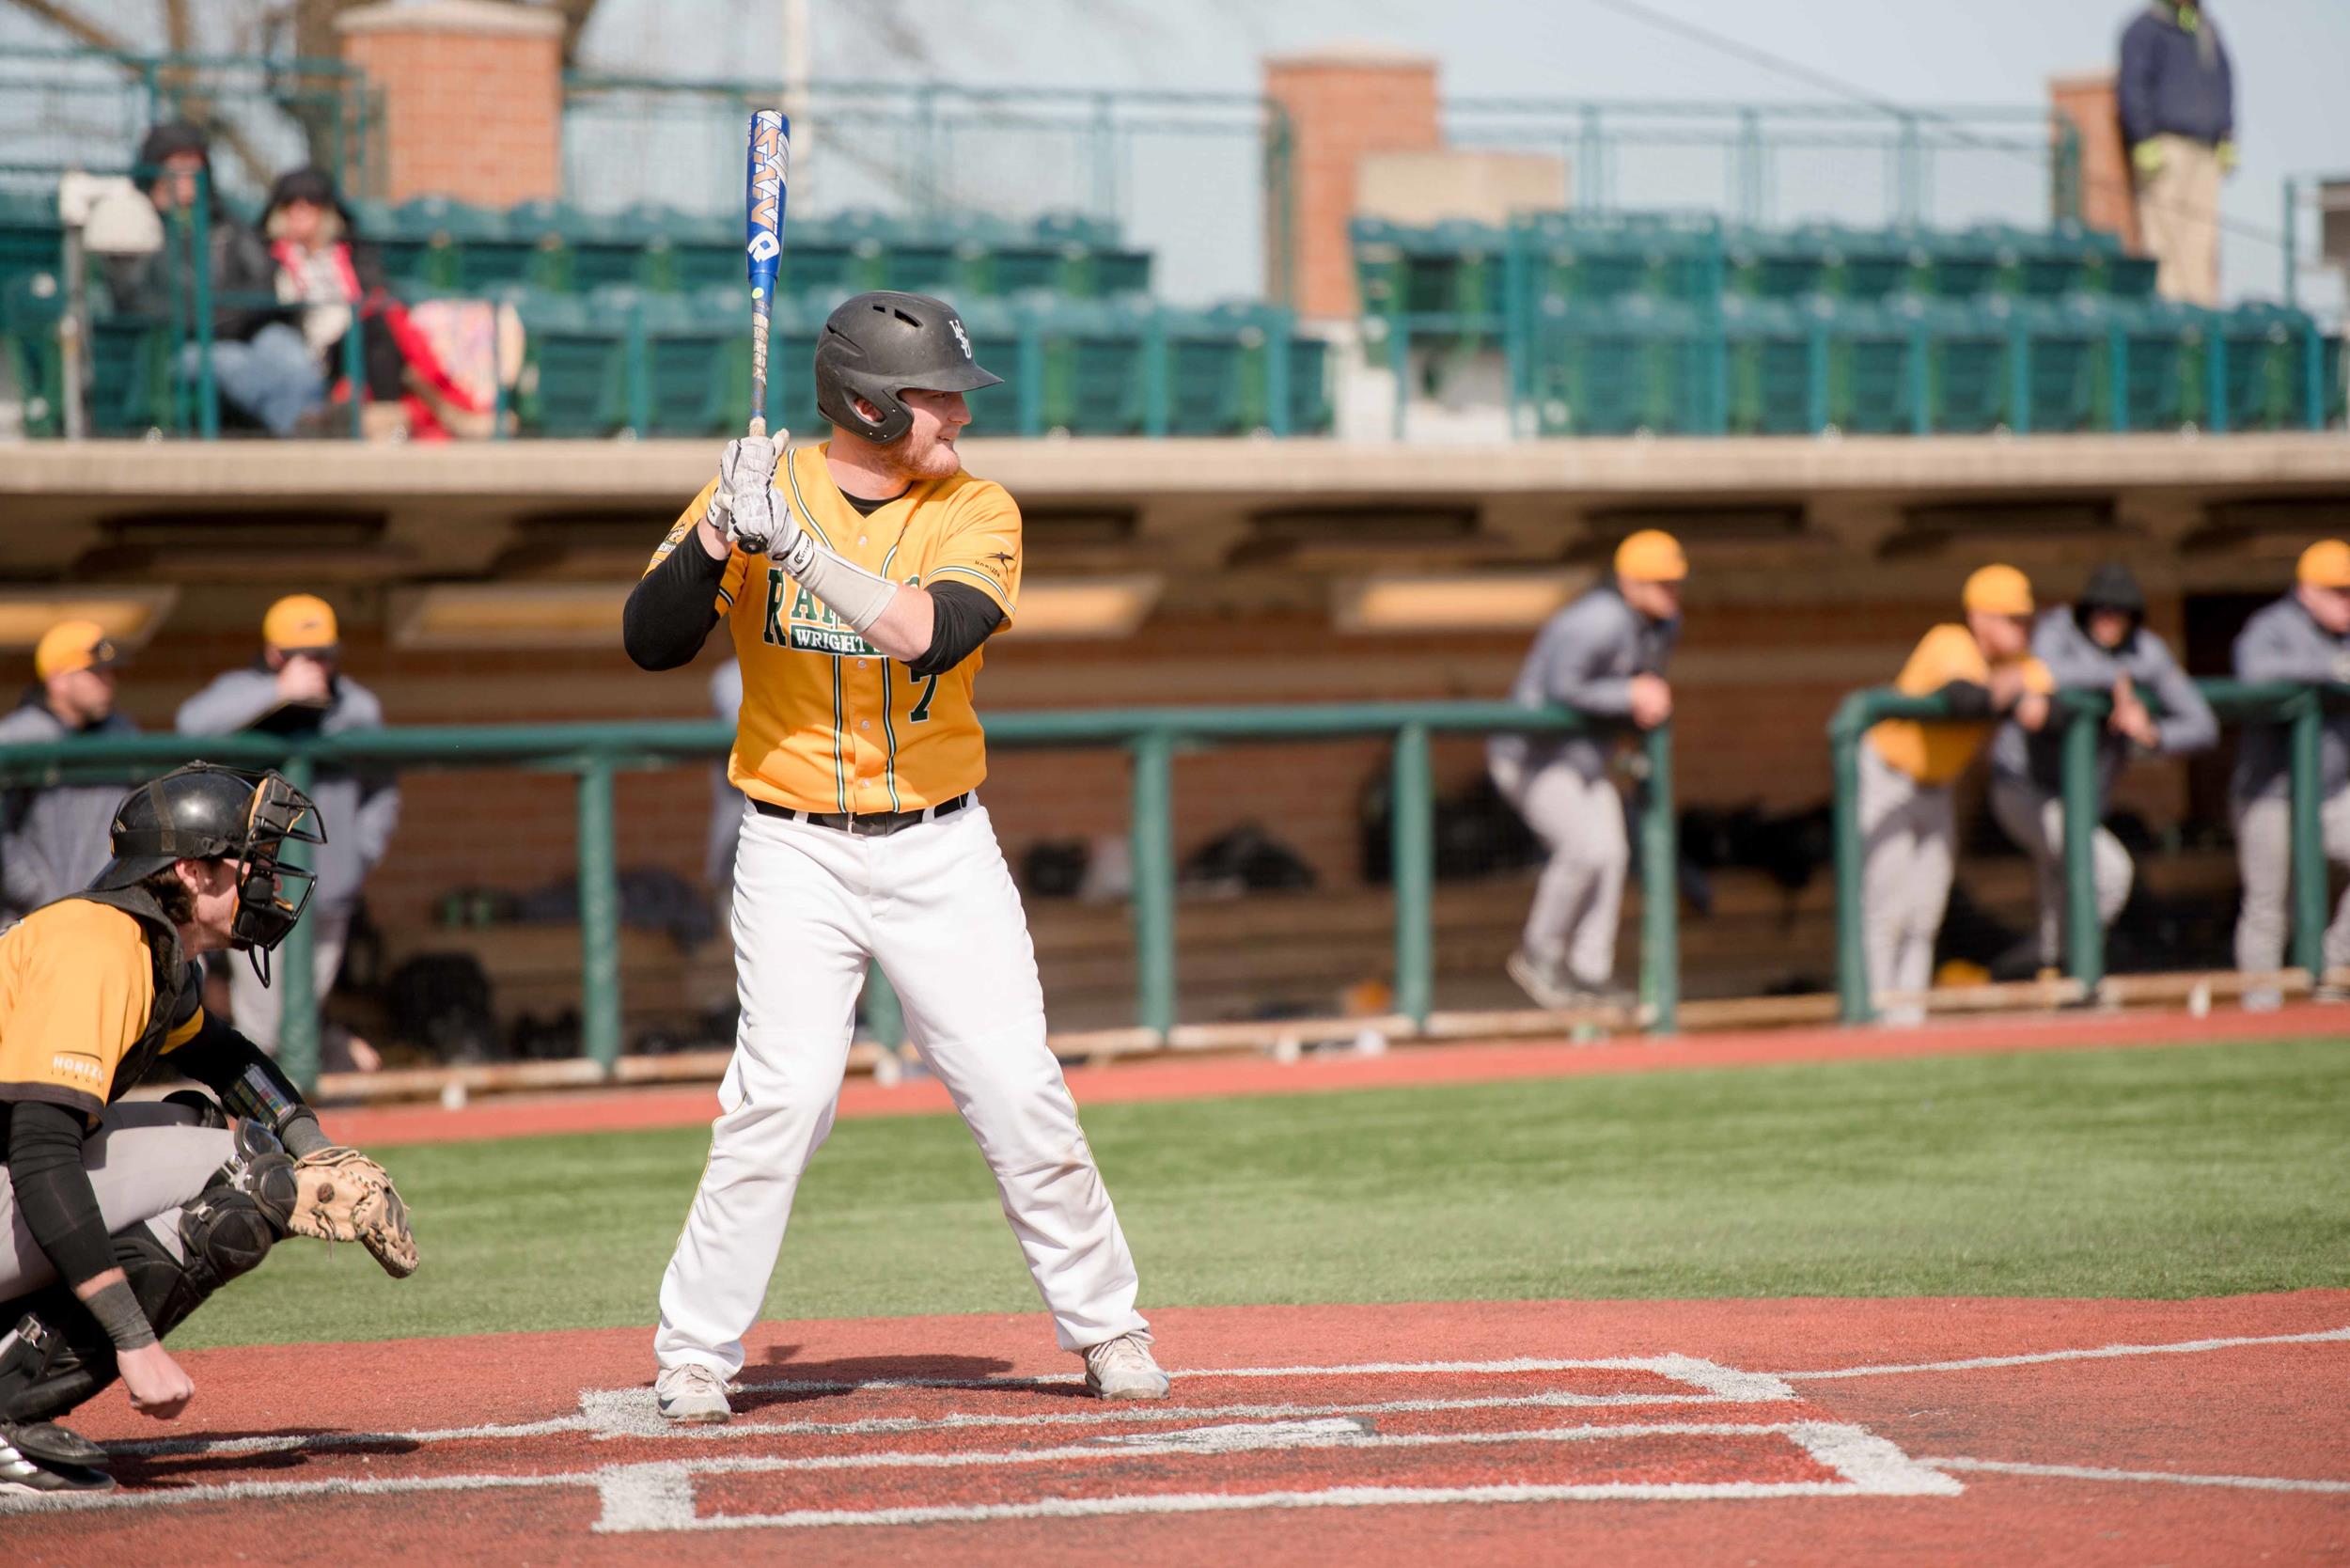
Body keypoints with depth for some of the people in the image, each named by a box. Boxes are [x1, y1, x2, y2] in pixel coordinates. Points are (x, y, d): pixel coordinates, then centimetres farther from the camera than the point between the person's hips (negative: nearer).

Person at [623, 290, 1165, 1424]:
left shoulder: (976, 514, -3)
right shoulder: (761, 485, -3)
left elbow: (934, 632, -23)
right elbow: (650, 642, -9)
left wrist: (797, 542, -30)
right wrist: (722, 532, -24)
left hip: (939, 852, 1)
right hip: (796, 852, -1)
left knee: (1019, 1096, -1)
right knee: (783, 1096, -14)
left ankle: (1104, 1329, 15)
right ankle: (693, 1354, -3)